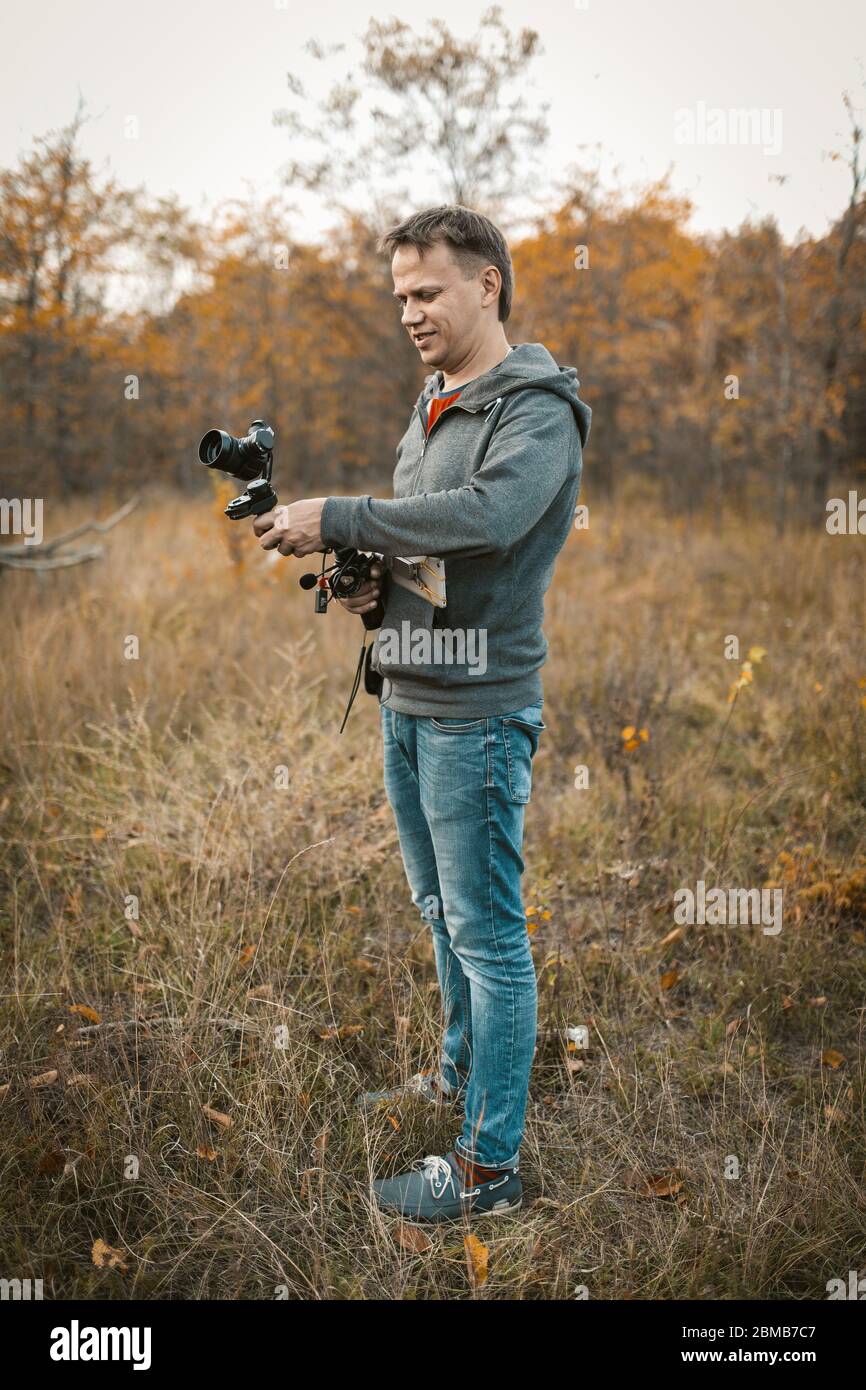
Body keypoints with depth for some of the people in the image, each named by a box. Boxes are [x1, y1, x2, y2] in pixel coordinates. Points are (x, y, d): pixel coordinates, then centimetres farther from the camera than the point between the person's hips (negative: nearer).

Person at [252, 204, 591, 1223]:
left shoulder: (538, 412, -12)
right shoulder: (433, 404, 16)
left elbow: (488, 513, -31)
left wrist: (338, 518, -27)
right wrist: (369, 578, 0)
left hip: (477, 711, -9)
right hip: (406, 699, 9)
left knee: (487, 935, -2)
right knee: (440, 910, 21)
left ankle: (490, 1166, 7)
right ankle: (461, 1075, 40)